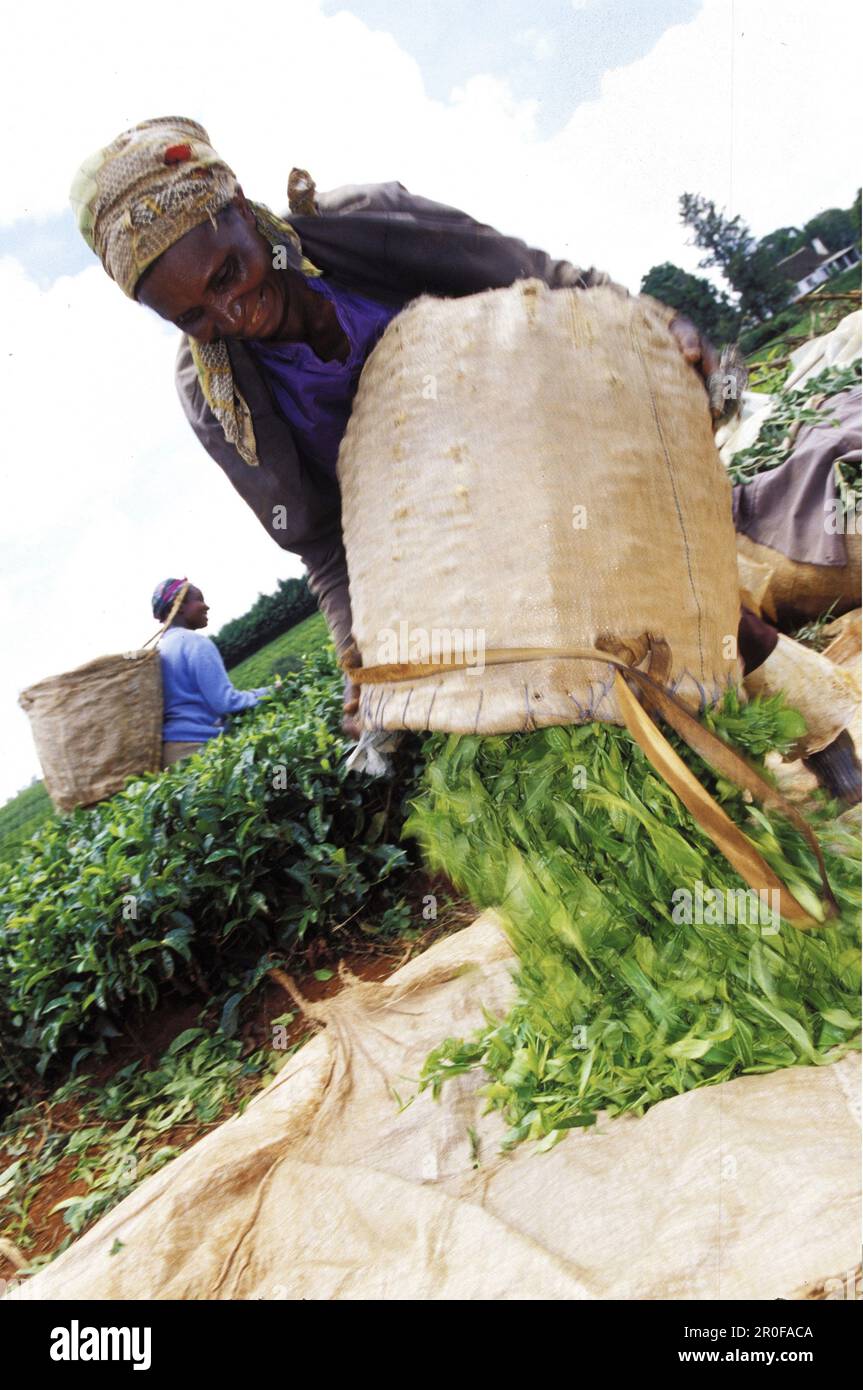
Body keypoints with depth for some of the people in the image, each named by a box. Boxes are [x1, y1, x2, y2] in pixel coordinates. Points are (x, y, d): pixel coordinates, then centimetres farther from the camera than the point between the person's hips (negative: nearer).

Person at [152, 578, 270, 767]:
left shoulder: (161, 648, 16)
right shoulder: (195, 643, -9)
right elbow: (223, 701, -15)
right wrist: (267, 694, -4)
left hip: (170, 748, 9)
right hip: (196, 747, -9)